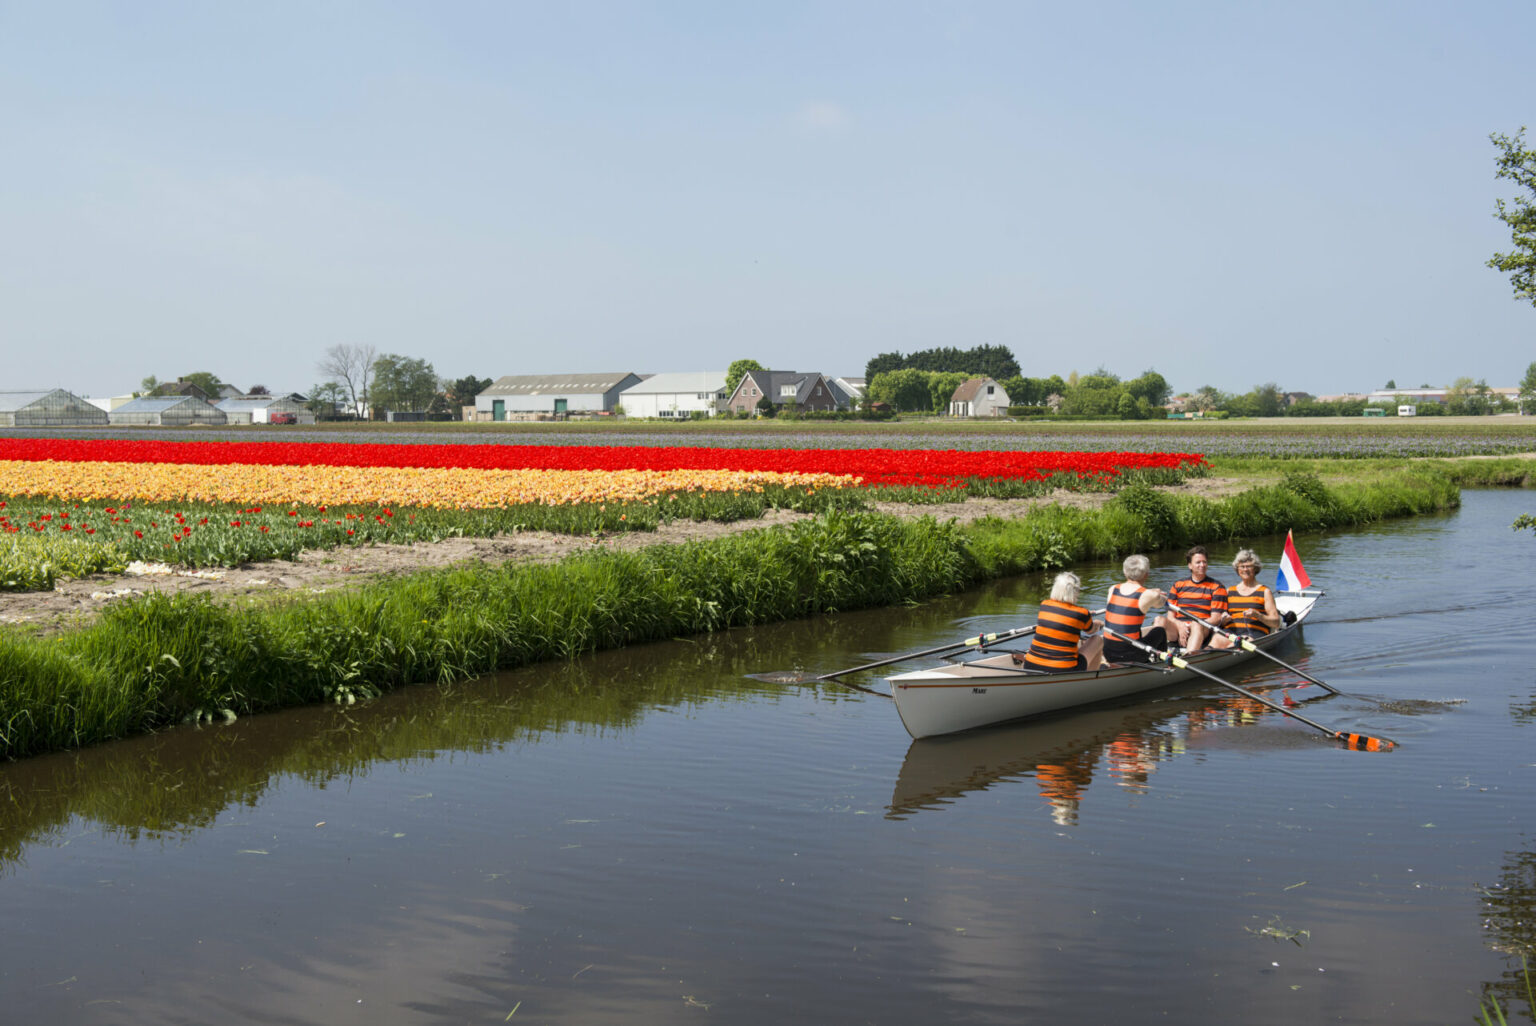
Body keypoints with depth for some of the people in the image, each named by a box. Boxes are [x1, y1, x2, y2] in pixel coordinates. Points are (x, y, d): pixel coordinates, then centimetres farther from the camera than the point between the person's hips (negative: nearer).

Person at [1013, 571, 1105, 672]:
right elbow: (1090, 631, 17)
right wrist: (1098, 624, 41)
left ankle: (1025, 657, 20)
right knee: (1098, 639, 17)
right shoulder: (1082, 613, -8)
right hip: (1063, 672, -4)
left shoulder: (1044, 605, 3)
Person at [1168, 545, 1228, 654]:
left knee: (1196, 626, -39)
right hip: (1179, 628, 3)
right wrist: (1179, 626, -13)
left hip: (1204, 630, -3)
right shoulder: (1178, 586, 19)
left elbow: (1216, 618, 1)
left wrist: (1194, 626, -17)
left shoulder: (1217, 587, 12)